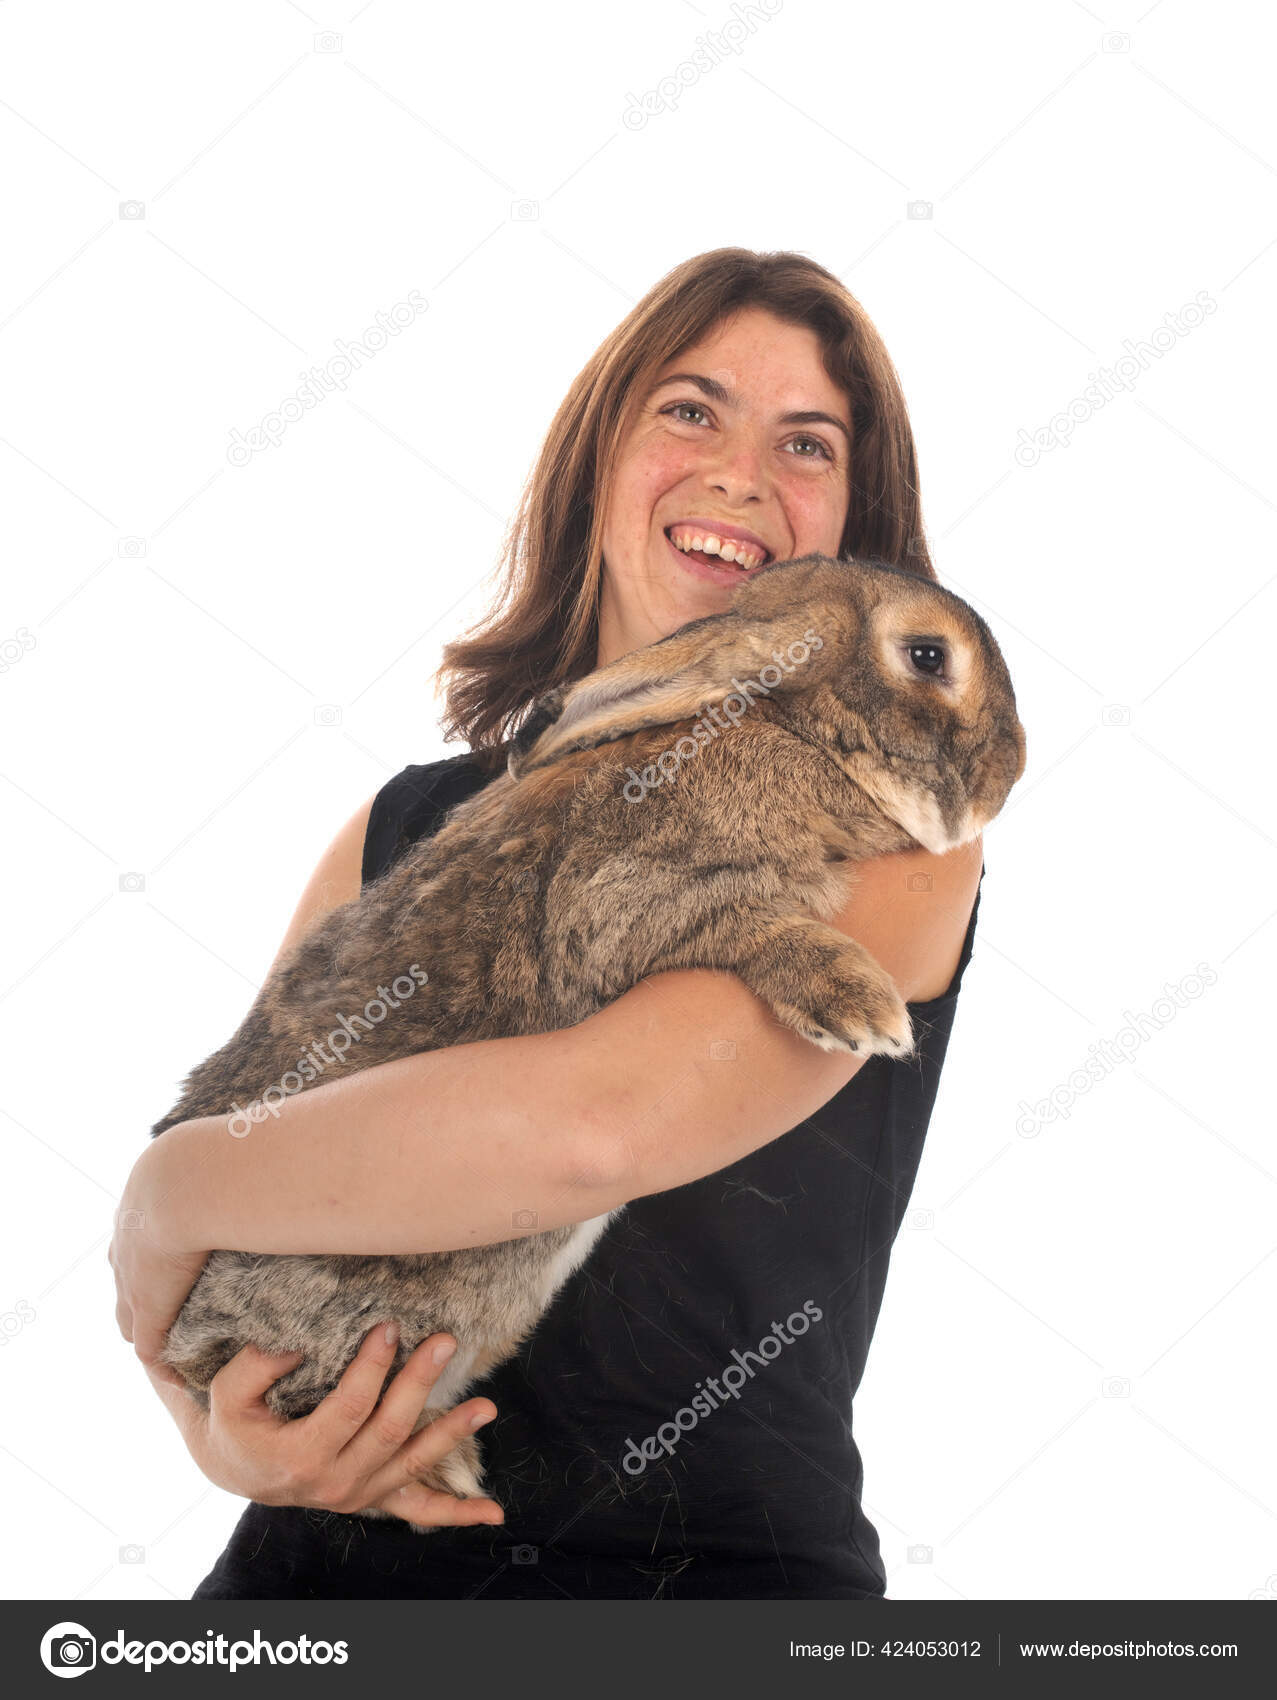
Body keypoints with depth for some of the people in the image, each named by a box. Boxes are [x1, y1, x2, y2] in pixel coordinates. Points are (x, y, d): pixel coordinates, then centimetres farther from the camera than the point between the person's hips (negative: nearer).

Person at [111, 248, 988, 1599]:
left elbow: (600, 1119, -23)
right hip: (336, 1561, 2)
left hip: (720, 1563, -1)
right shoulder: (403, 831, 9)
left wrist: (169, 1193, -9)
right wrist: (220, 1426, -10)